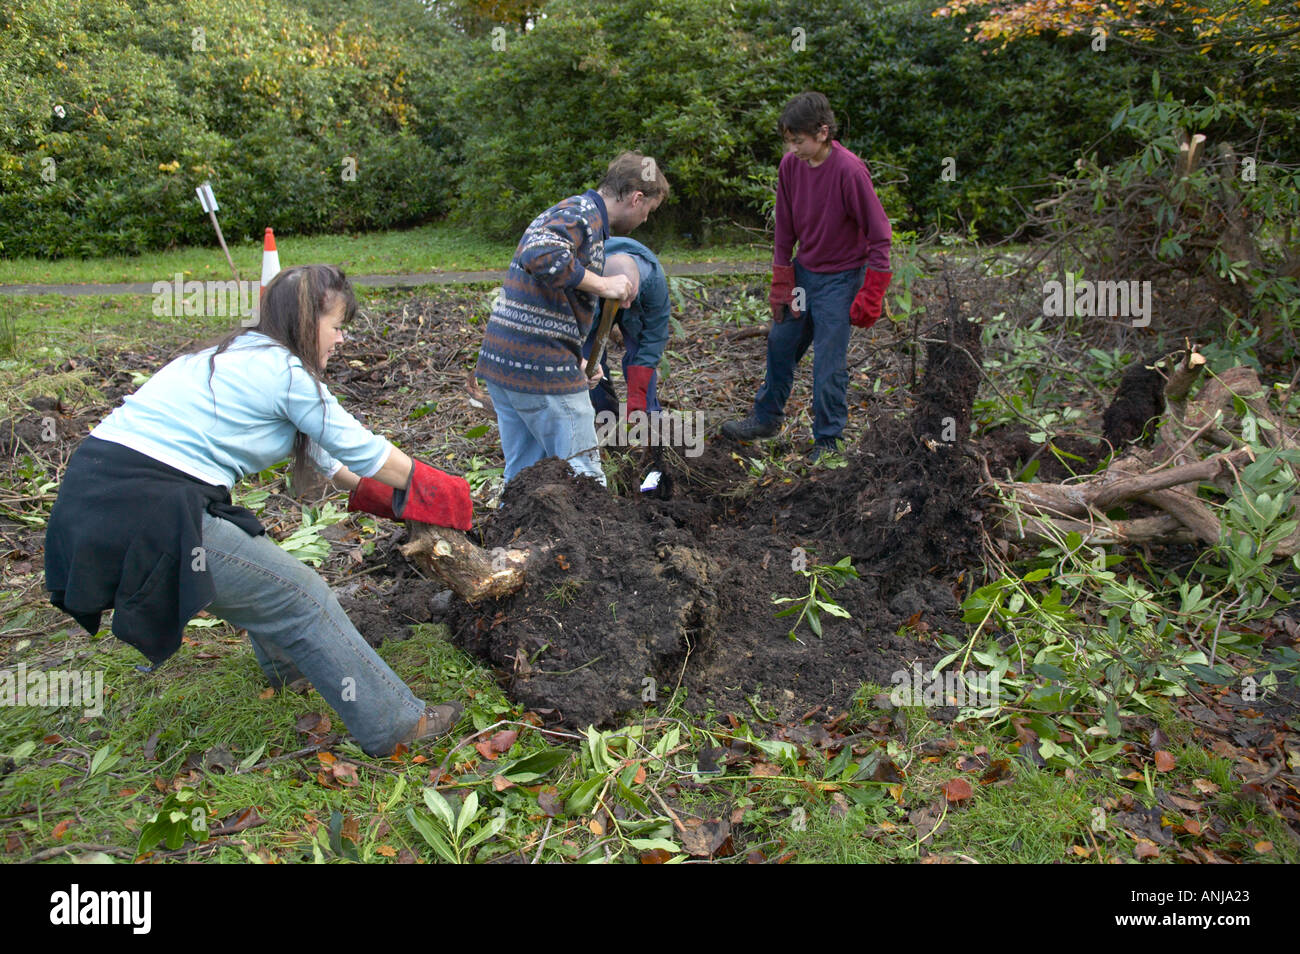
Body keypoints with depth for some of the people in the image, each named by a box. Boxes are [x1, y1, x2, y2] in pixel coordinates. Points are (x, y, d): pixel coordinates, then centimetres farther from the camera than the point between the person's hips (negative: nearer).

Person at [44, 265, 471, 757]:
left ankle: (288, 661, 52)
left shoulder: (233, 356, 20)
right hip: (147, 512, -10)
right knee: (301, 596, -1)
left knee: (257, 562, 30)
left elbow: (315, 449, 30)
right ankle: (395, 724, 7)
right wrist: (428, 486, 15)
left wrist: (364, 489, 34)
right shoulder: (284, 371, -8)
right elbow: (360, 448, 1)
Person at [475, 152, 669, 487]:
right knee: (583, 476, -1)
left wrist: (578, 362, 17)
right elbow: (540, 256, -30)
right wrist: (602, 285, -19)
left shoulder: (567, 211, 23)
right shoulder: (583, 212, -9)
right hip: (541, 367, -10)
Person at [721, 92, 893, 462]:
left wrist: (870, 297, -18)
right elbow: (785, 230, 6)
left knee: (829, 362, -4)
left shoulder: (849, 170, -22)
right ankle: (767, 417, 34)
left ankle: (828, 439, 13)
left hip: (840, 278, -6)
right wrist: (781, 286, 6)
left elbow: (879, 235, -18)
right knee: (780, 343, 15)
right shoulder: (790, 165, -5)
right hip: (803, 270, 6)